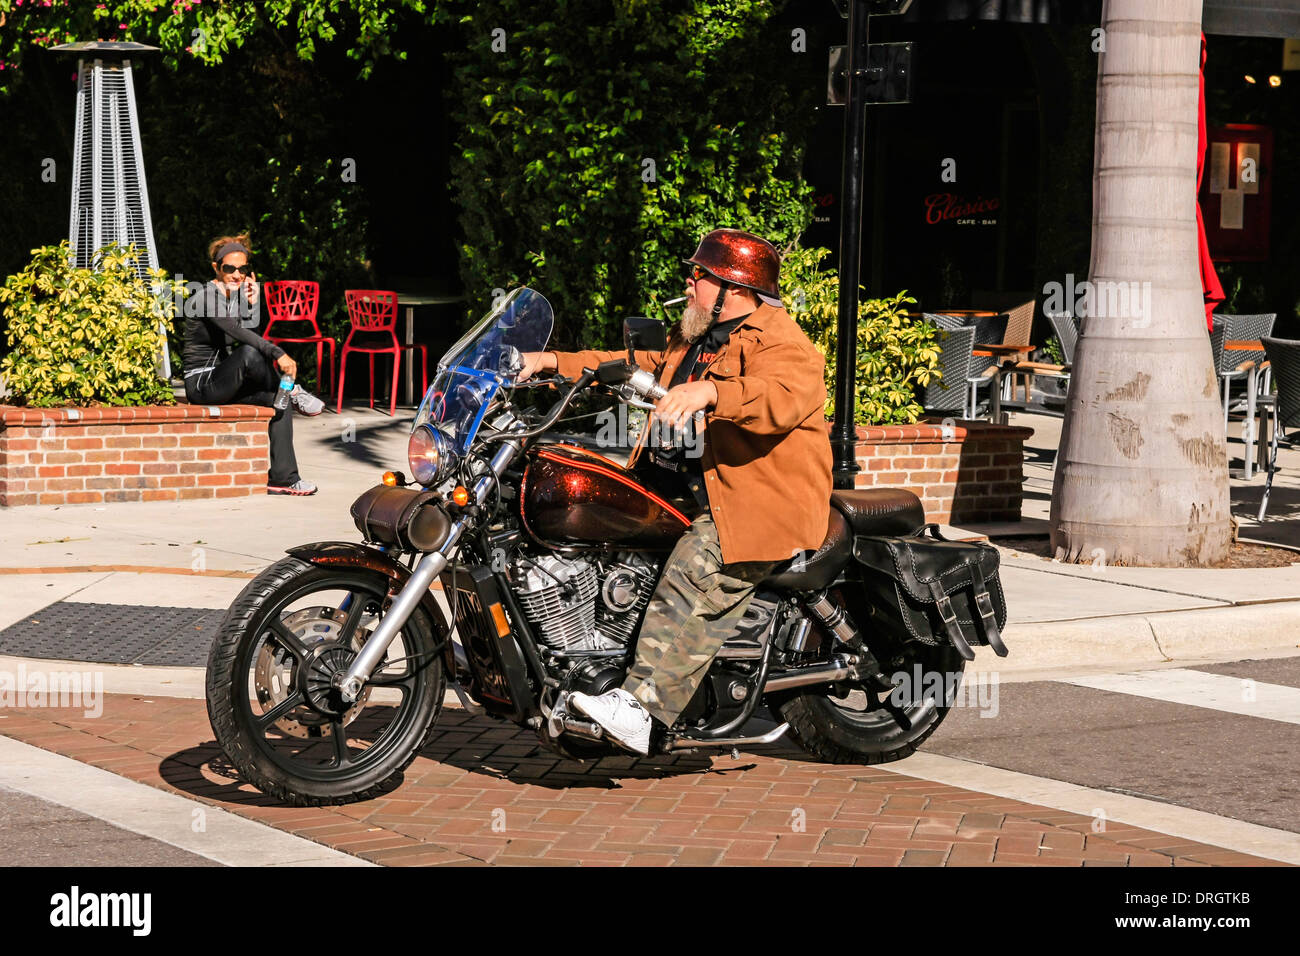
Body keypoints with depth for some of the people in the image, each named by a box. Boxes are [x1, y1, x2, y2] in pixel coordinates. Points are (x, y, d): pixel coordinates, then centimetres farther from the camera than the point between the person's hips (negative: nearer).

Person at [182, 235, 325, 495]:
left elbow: (251, 334, 3)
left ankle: (282, 478, -15)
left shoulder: (236, 298, 13)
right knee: (249, 353, -34)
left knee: (280, 401, -12)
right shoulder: (206, 298, -14)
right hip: (201, 385, -8)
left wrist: (252, 305, -6)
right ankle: (293, 391, -13)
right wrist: (278, 354, -35)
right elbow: (237, 333, -30)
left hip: (224, 383, 8)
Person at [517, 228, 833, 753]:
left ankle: (639, 708, -39)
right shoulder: (694, 341, 23)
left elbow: (786, 398, -32)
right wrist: (554, 364, 18)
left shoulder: (781, 344, -12)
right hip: (696, 492, 11)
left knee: (693, 578, -29)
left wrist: (709, 393, -47)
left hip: (765, 506, -11)